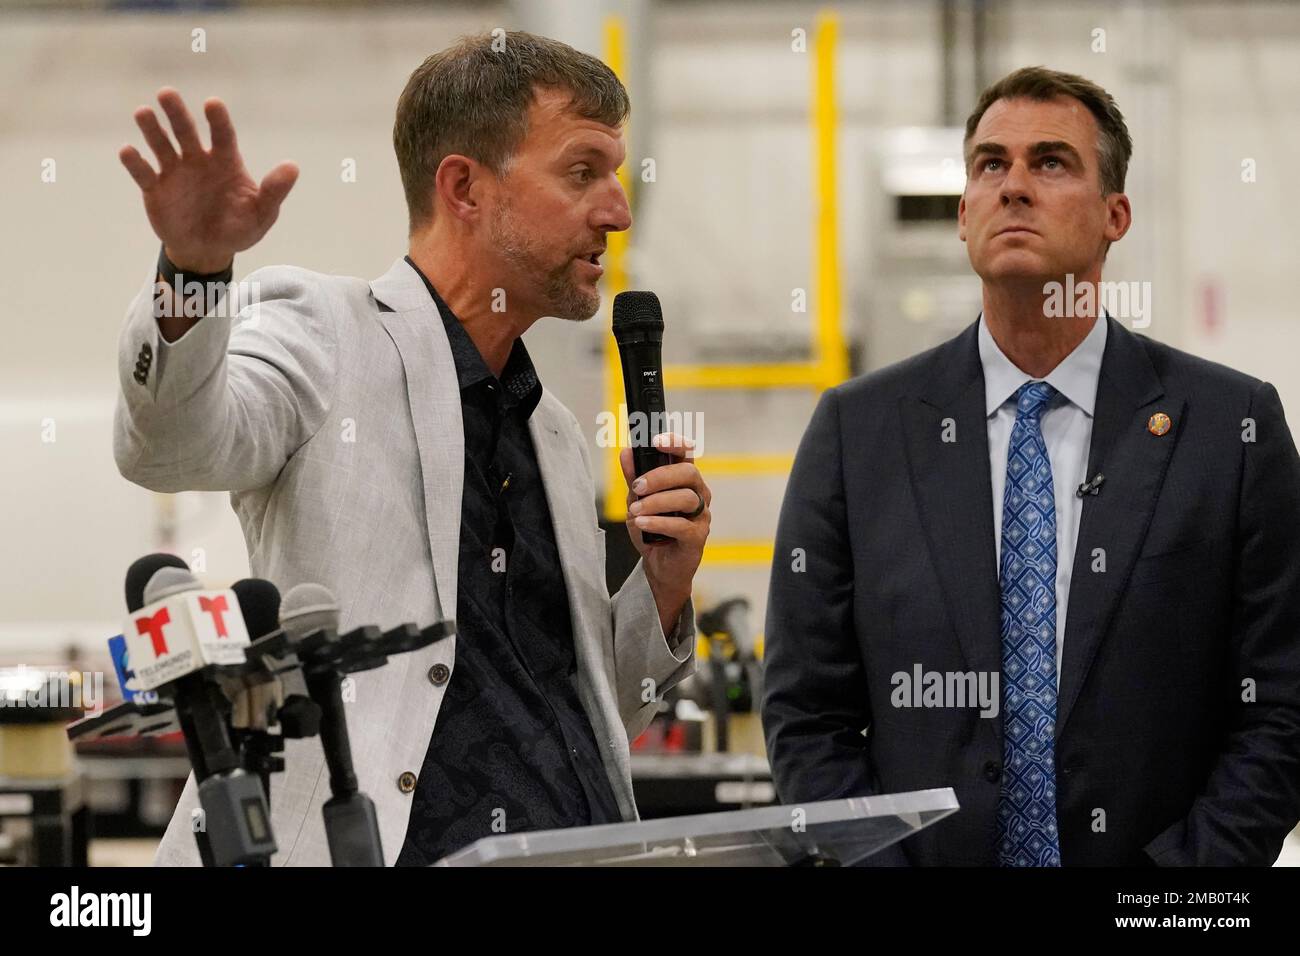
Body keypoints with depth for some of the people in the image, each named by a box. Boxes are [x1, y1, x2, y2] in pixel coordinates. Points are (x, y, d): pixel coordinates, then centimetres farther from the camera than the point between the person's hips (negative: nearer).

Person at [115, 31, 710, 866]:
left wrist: (664, 591, 10)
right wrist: (194, 270, -34)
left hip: (582, 858, 5)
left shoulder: (556, 436, 22)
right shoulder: (321, 332, 4)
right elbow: (174, 447, -17)